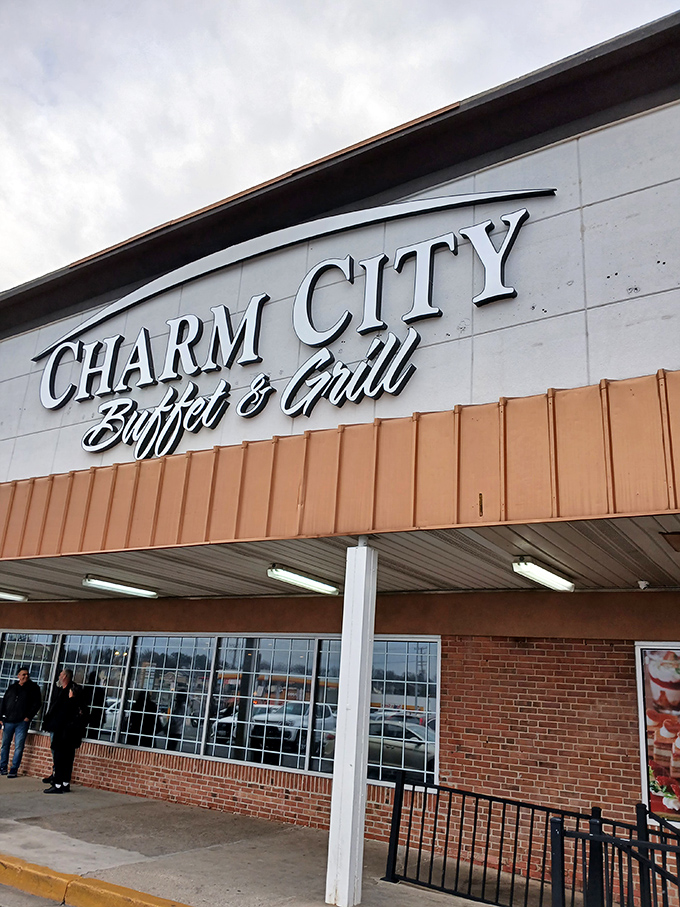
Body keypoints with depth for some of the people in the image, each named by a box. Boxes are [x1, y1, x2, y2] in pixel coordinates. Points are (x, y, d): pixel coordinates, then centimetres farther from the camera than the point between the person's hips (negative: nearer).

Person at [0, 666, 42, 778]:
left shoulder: (33, 688, 3)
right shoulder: (12, 687, 12)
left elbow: (37, 704, -1)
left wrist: (29, 716, -8)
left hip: (22, 722, -3)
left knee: (18, 747, -4)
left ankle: (13, 769, 2)